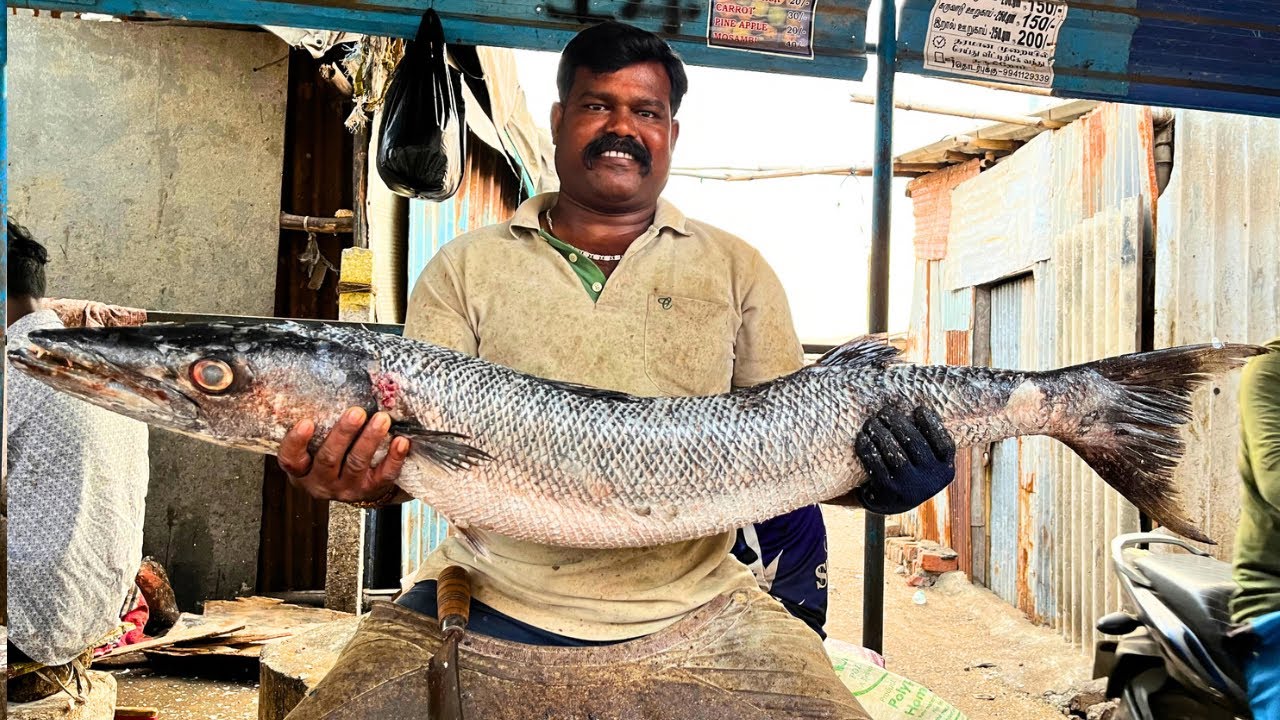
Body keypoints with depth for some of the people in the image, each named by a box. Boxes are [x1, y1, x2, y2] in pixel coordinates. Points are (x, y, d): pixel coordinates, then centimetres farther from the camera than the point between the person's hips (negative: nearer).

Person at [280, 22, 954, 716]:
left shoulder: (737, 270, 10)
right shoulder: (465, 268, 8)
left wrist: (869, 472, -14)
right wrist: (367, 476, -22)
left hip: (693, 618, 1)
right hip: (486, 609, 0)